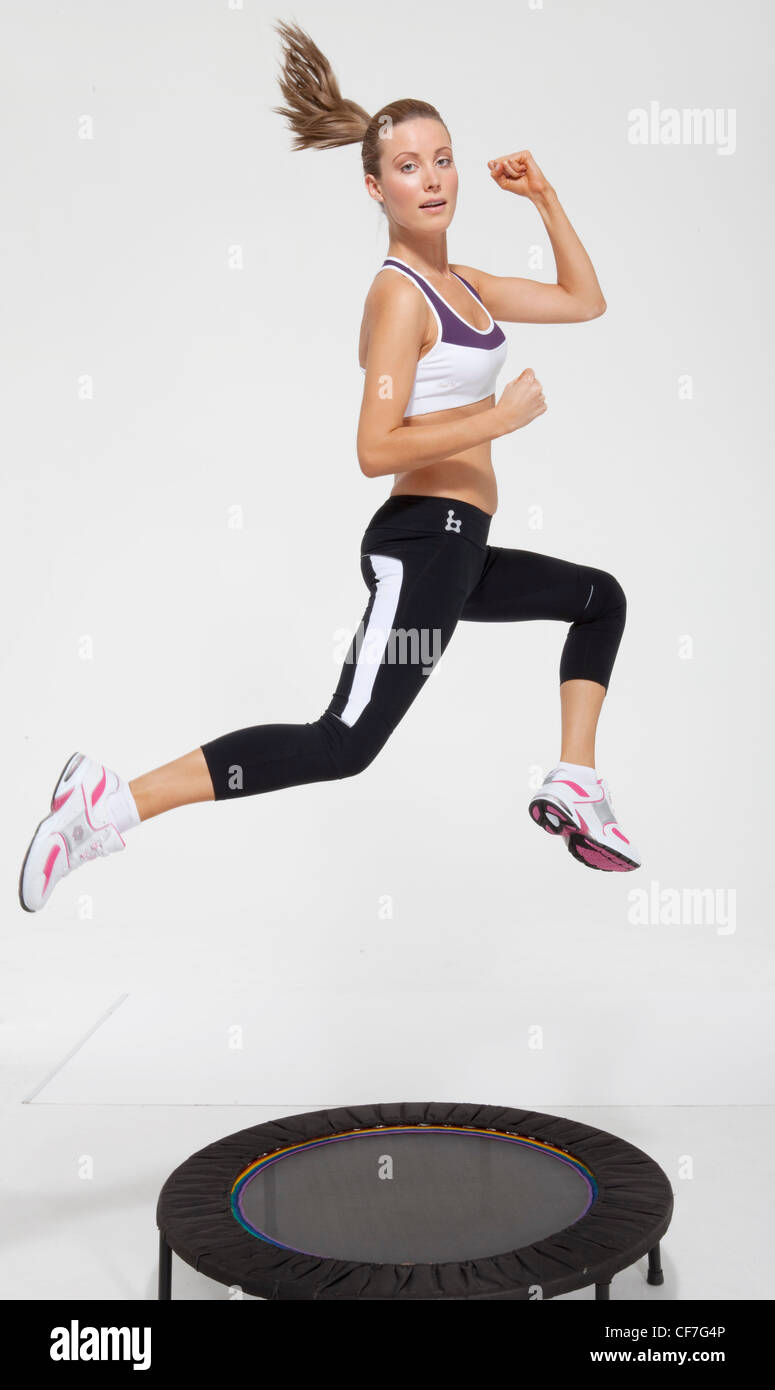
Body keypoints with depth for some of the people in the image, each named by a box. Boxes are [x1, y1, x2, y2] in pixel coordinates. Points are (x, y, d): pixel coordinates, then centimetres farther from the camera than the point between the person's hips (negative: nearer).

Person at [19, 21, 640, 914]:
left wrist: (545, 198, 17)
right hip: (423, 542, -10)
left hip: (457, 551, 10)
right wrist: (504, 415, -18)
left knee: (601, 598, 26)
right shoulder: (398, 295, -12)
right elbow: (378, 449, -22)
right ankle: (113, 803, -20)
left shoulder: (461, 286, 15)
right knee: (341, 745, -18)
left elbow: (584, 302, 26)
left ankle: (572, 790, 21)